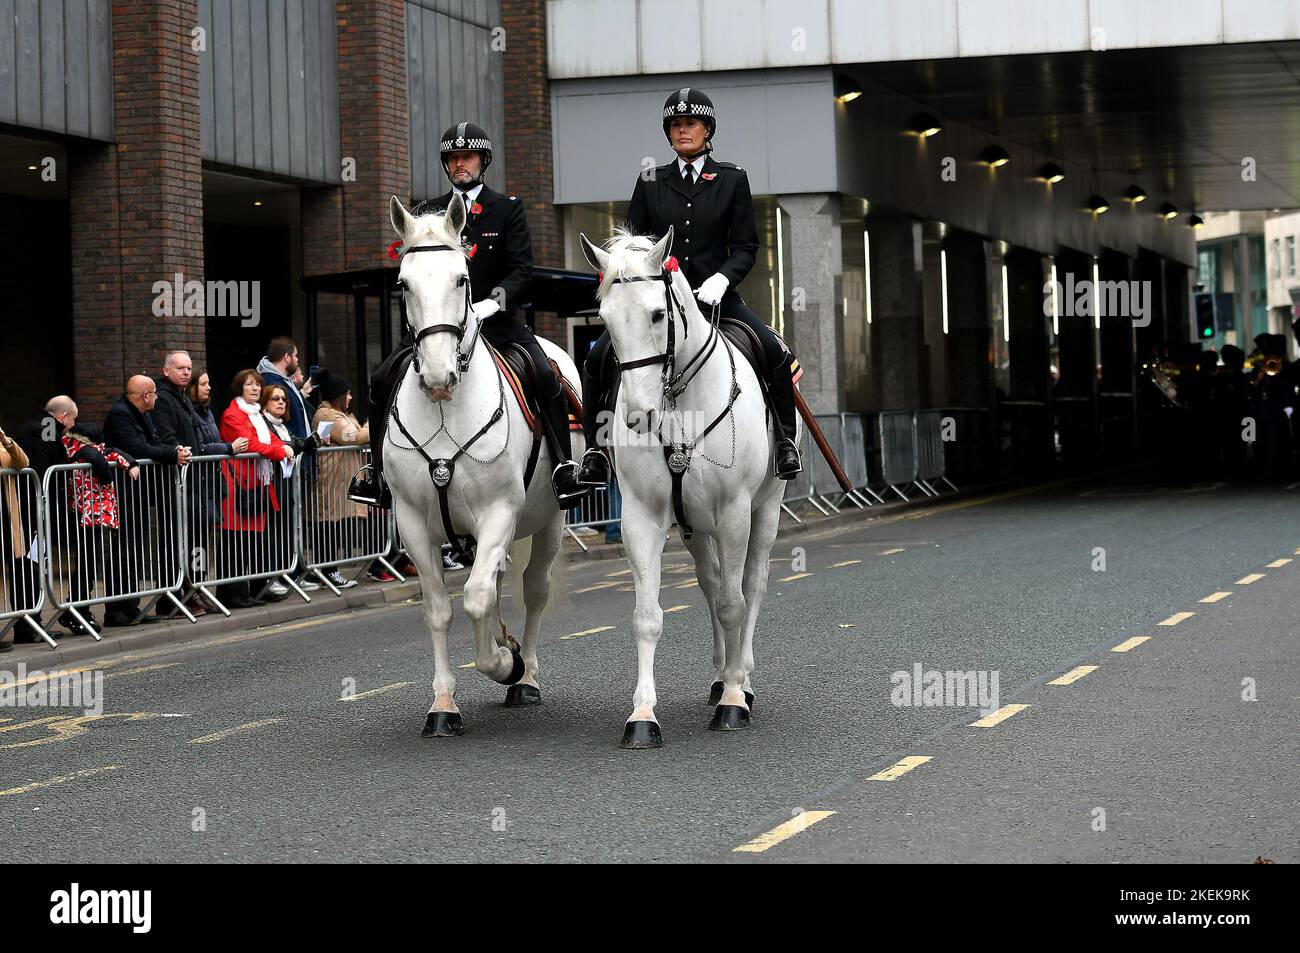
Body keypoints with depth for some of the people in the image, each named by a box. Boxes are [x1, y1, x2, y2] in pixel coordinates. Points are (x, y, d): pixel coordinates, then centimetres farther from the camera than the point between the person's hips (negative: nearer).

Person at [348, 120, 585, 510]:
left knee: (546, 378, -24)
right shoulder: (429, 213, 12)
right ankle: (378, 471, 1)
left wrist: (492, 302, -20)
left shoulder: (508, 209, 5)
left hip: (495, 318, -2)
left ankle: (565, 468, -16)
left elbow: (522, 270, -3)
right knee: (382, 381, -12)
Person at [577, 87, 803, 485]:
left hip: (715, 293, -1)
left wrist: (721, 278, -16)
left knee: (776, 354, -22)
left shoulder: (732, 180, 6)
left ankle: (785, 441, -4)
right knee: (597, 358, -18)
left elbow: (745, 246, 3)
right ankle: (595, 448, -4)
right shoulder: (650, 183, 10)